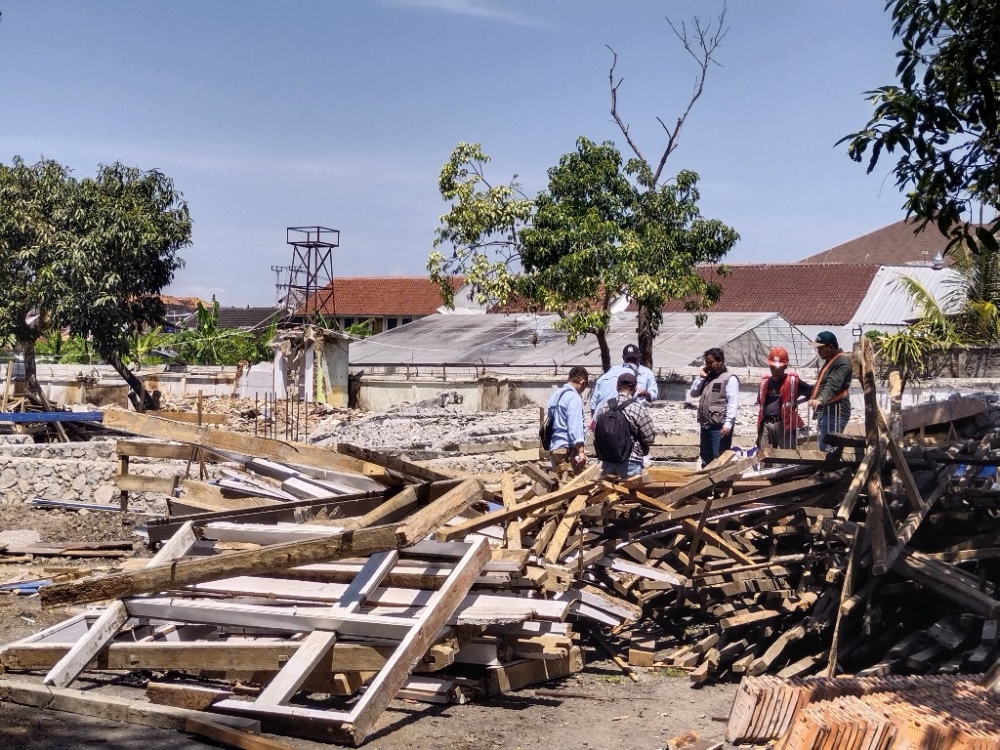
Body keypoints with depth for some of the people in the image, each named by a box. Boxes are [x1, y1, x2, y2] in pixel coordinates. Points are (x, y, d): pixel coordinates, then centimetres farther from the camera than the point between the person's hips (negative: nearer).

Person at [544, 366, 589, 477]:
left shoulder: (555, 396, 17)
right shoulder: (574, 398, -9)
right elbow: (575, 426, -17)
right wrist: (580, 451, -18)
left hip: (553, 449, 9)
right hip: (568, 449, -9)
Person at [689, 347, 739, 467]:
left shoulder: (729, 378, -5)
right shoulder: (707, 378, 20)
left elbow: (732, 403, -12)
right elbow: (693, 393, 19)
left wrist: (728, 423, -21)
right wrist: (700, 377, 7)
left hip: (720, 427, -8)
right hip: (705, 425, 8)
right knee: (706, 461, 12)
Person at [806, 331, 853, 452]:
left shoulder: (842, 361, -16)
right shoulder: (831, 360, 17)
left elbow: (833, 385, -32)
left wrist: (820, 400, -46)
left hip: (834, 412, -11)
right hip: (826, 411, 11)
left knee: (828, 451, -16)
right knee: (823, 450, 13)